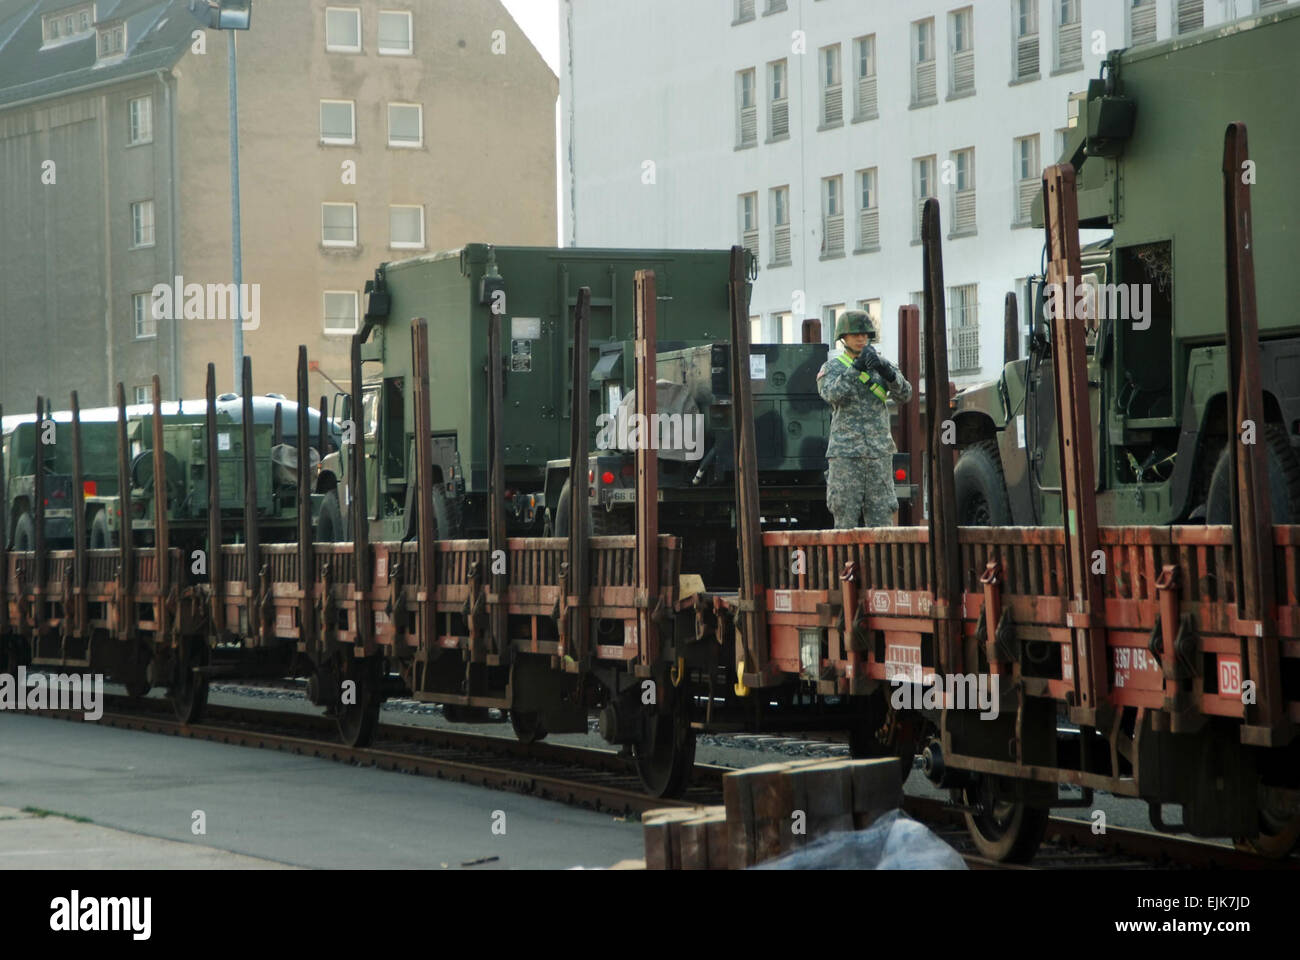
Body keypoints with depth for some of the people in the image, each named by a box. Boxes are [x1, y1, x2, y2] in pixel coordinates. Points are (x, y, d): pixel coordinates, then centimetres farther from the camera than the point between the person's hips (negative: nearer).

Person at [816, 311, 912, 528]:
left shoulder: (881, 364, 12)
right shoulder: (832, 367, 5)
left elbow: (904, 395, -1)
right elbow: (831, 394, -15)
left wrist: (888, 373, -20)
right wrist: (856, 368, -25)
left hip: (879, 452, 3)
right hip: (845, 453, -2)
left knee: (881, 517, 0)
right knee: (846, 519, -3)